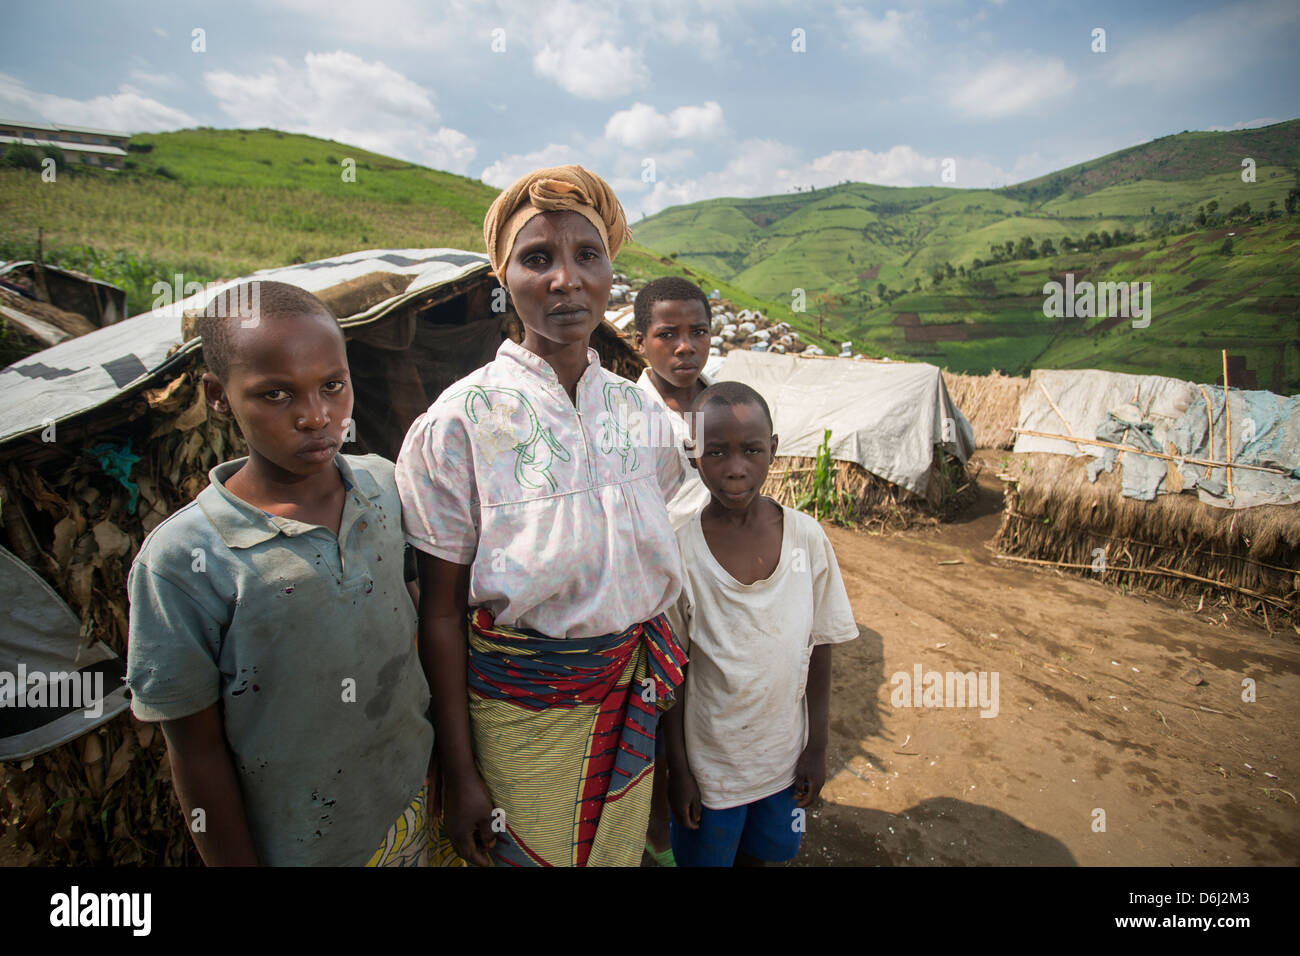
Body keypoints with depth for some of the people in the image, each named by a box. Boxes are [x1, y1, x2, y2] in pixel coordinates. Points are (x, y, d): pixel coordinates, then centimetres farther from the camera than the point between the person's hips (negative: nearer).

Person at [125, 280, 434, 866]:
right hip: (299, 844, -3)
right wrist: (236, 862, -4)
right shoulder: (182, 561, -22)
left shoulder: (384, 485, -9)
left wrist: (452, 767, 8)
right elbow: (197, 751, -12)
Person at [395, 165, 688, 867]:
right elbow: (441, 613, -12)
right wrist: (461, 777, -9)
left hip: (629, 697, 5)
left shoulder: (638, 408, -2)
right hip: (519, 708, -4)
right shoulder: (460, 423, -16)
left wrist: (658, 682, 12)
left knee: (619, 849, 23)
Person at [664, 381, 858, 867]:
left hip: (785, 752, 3)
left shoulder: (807, 538, -13)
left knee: (762, 850, 24)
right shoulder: (681, 551, -19)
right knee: (707, 854, 17)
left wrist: (817, 746, 1)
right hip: (710, 760, -2)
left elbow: (819, 649, -3)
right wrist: (677, 768, -5)